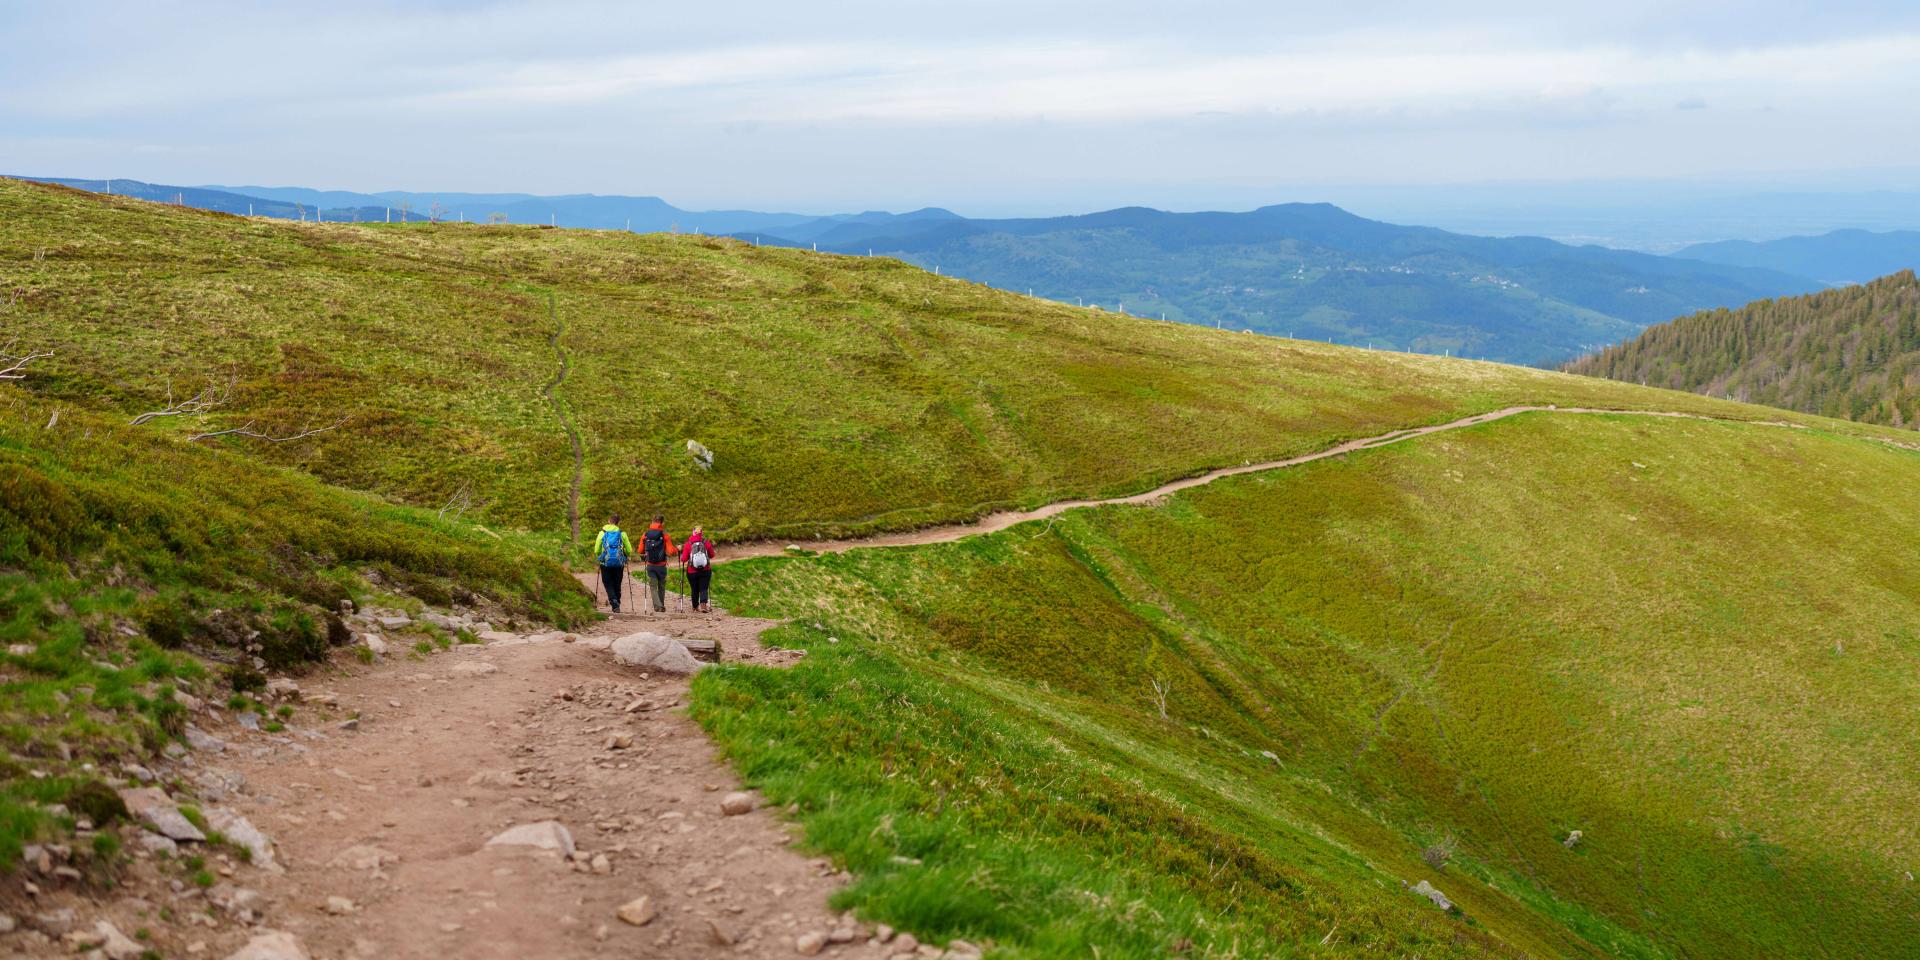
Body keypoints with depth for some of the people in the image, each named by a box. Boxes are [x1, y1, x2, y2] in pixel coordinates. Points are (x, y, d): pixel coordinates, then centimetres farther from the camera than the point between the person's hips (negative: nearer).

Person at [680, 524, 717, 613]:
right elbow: (712, 555, 7)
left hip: (692, 571, 0)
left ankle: (695, 606, 26)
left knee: (694, 590, 14)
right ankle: (703, 604, -19)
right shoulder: (707, 543, -6)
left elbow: (683, 559, -7)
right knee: (704, 589, 1)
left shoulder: (688, 544, -9)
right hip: (705, 570, 0)